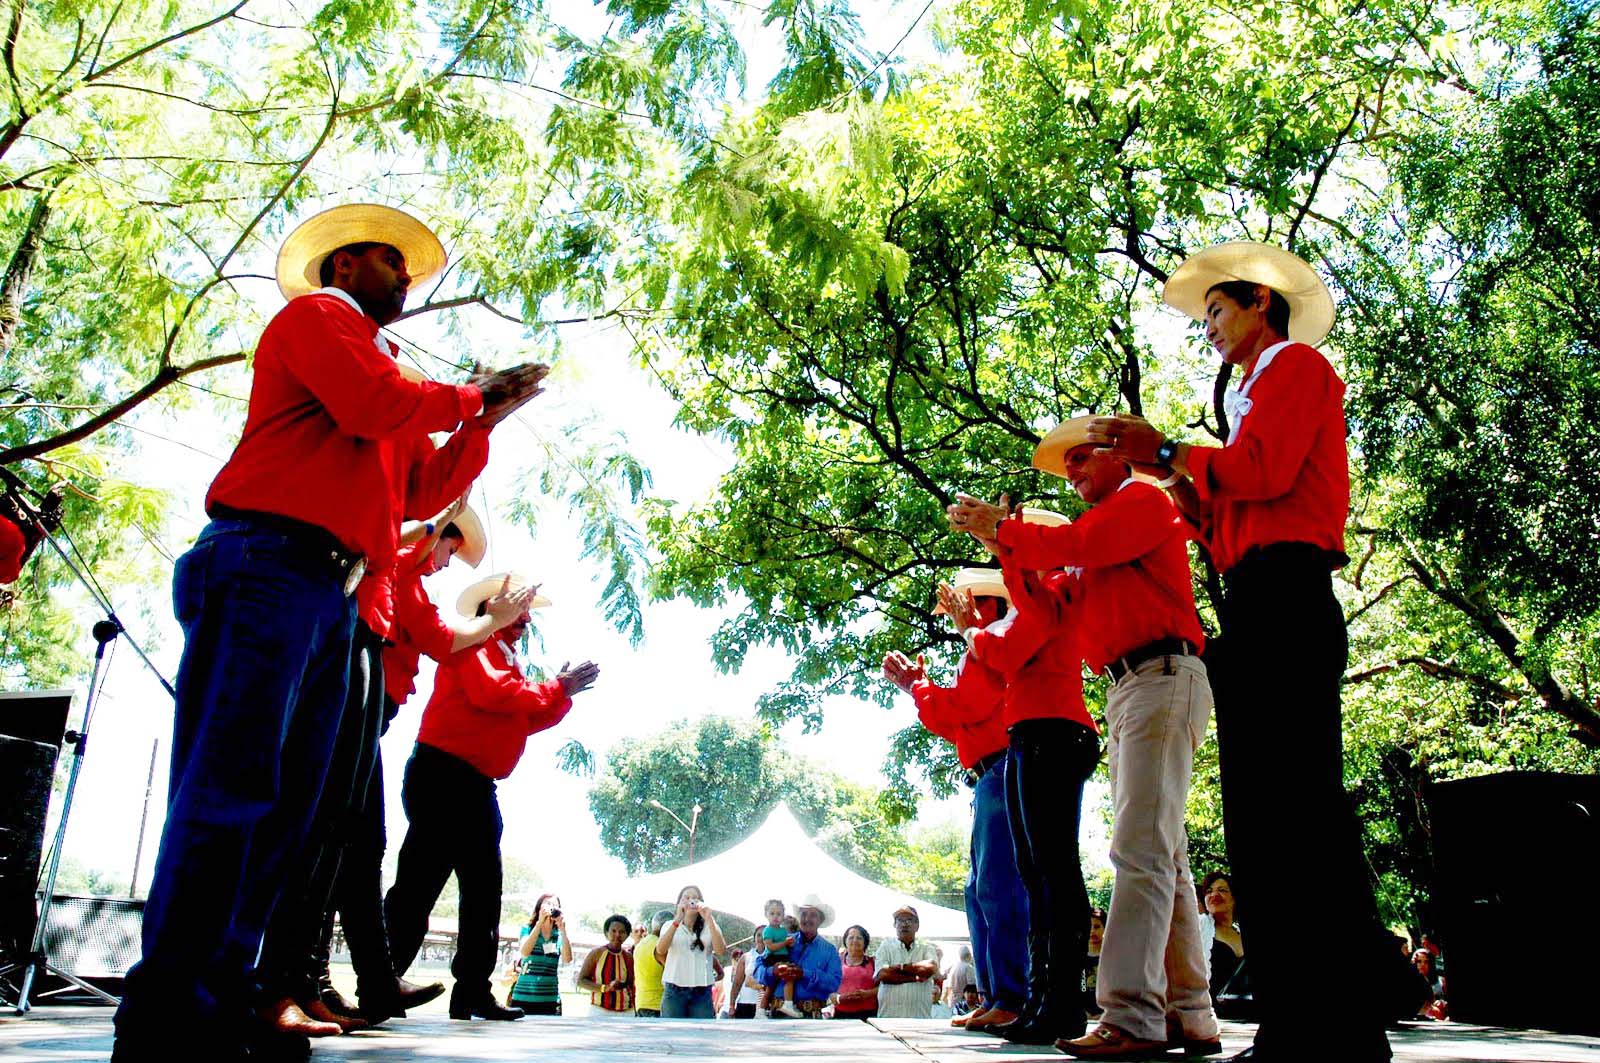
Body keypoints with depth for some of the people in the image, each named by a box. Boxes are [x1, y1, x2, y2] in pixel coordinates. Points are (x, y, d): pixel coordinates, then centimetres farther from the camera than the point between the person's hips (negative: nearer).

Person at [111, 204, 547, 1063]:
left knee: (284, 803, 3)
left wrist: (483, 421, 21)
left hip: (330, 595, 9)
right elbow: (377, 407, -12)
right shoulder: (315, 314, 8)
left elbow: (418, 491, 29)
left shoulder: (369, 358, 31)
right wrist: (466, 397, 5)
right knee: (230, 783, -14)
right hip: (271, 563, -9)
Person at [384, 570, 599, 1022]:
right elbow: (490, 692, -21)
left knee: (483, 888, 9)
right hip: (443, 775, -10)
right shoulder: (476, 642, -4)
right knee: (419, 882, -12)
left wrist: (562, 692, 8)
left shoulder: (506, 659, 24)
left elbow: (526, 719, 22)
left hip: (476, 786, 10)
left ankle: (472, 992, 13)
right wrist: (555, 686, -11)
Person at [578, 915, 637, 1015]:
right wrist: (606, 987, -16)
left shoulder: (628, 956, 8)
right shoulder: (597, 953, -1)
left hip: (625, 1012, 3)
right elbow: (581, 981, -3)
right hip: (600, 1010, -3)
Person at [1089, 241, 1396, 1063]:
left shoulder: (1295, 363, 6)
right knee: (1256, 818, 3)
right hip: (1253, 609, 9)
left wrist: (1168, 453, -2)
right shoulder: (1256, 395, 31)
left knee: (1302, 802, -15)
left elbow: (1264, 469, -12)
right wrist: (1192, 499, 13)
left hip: (1284, 595, -9)